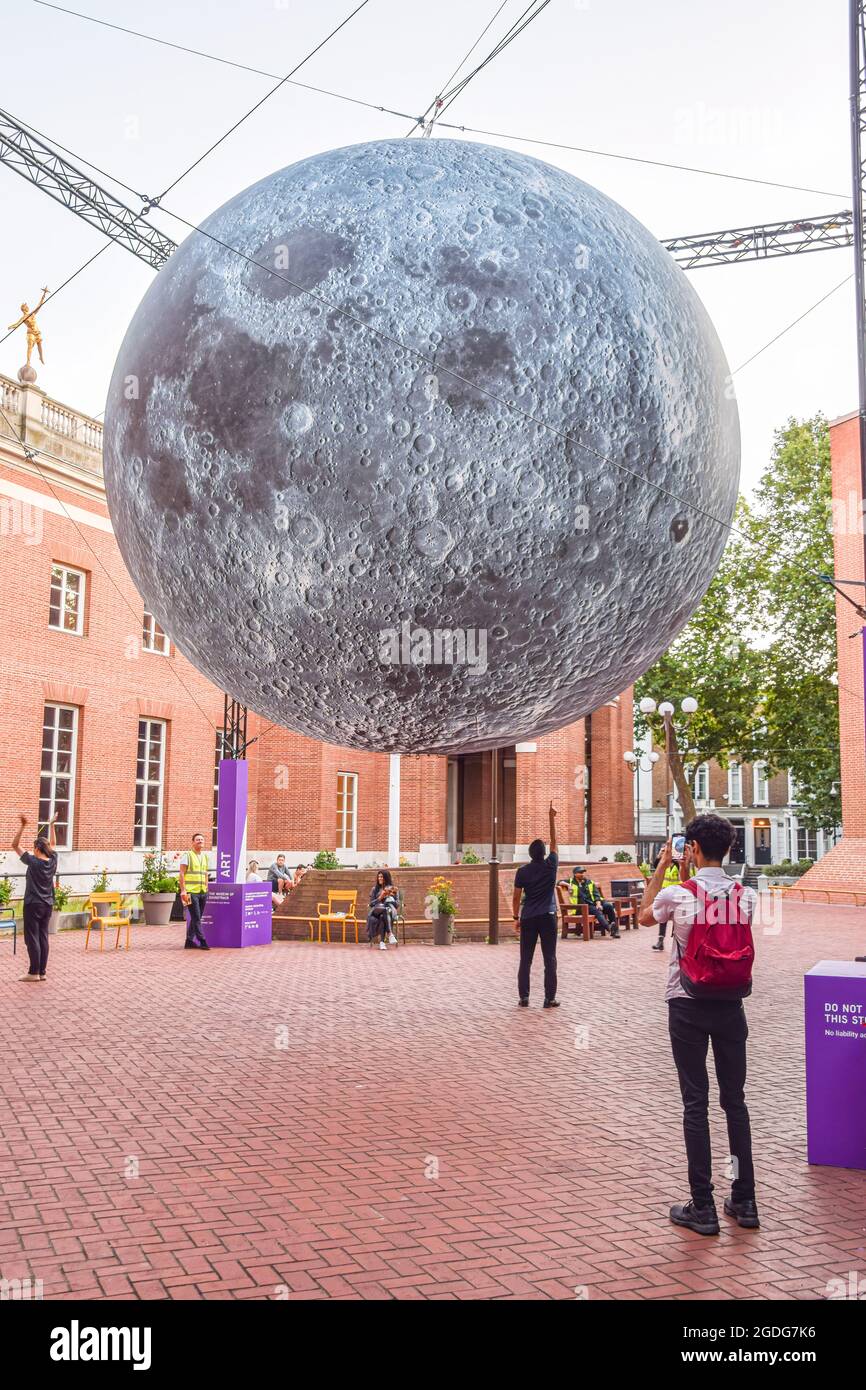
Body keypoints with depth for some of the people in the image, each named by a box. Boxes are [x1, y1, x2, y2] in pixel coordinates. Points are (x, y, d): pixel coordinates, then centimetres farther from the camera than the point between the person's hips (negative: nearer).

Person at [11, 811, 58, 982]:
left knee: (32, 938, -2)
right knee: (43, 937, 8)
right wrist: (52, 825, 22)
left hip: (33, 905, -6)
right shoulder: (53, 861, 1)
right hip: (48, 905, 6)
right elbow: (53, 844, 19)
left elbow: (15, 845, -10)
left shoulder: (33, 861, -13)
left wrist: (23, 826, -15)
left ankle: (34, 973, -1)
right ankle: (42, 972, 9)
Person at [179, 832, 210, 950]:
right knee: (196, 918, -7)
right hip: (191, 891, -7)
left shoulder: (205, 856, 16)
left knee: (196, 918, 9)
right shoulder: (188, 855, -3)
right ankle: (202, 942, -7)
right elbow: (182, 873, -7)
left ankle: (189, 941, 16)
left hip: (202, 892, 7)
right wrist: (183, 890, -15)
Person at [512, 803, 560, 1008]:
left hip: (528, 918, 1)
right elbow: (554, 842, 7)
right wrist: (552, 819, 11)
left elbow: (516, 897, 1)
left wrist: (516, 916, 12)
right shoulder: (550, 866, -4)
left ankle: (523, 998, 5)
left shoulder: (522, 871, -2)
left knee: (525, 960, 6)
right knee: (550, 960, 3)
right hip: (547, 917, -1)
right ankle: (550, 999, 2)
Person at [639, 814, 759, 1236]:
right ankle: (744, 1201, 21)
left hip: (688, 1006, -3)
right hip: (730, 1006, 3)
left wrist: (662, 867, 12)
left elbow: (644, 916, 8)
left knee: (696, 1102, 3)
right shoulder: (746, 896, -2)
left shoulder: (678, 895, -13)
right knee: (735, 1099, 14)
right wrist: (688, 875, 18)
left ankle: (702, 1207, 7)